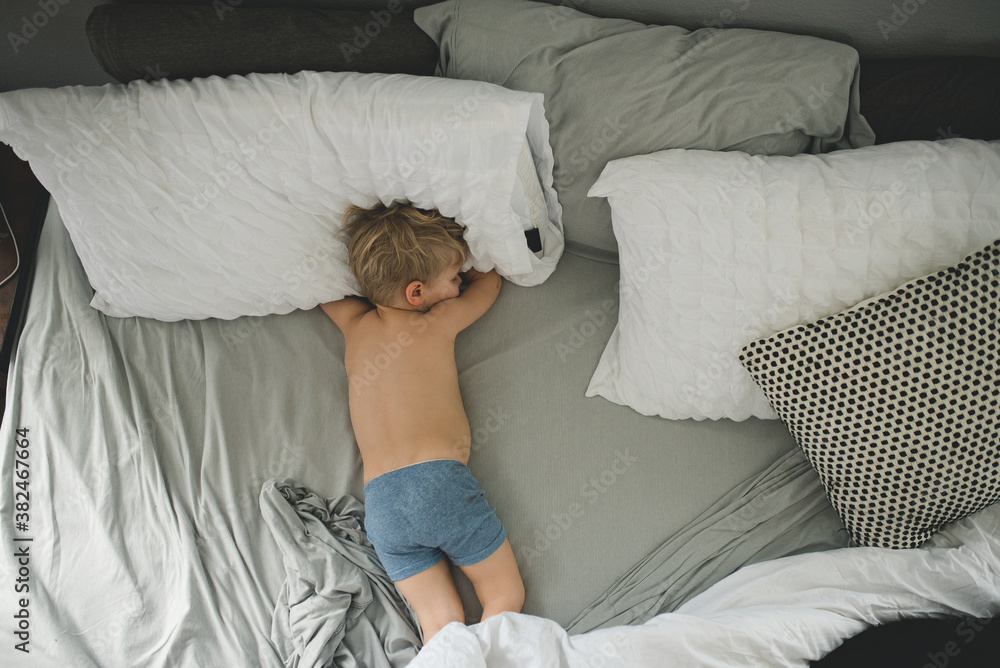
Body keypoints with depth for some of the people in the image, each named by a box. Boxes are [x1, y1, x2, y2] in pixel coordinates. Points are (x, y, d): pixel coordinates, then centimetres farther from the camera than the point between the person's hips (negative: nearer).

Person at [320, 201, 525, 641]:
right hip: (440, 479, -4)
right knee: (506, 597, 5)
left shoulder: (355, 324, 14)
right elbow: (489, 281, 24)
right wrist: (466, 257, 38)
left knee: (441, 622, 4)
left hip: (379, 504, 5)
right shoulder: (439, 322, 4)